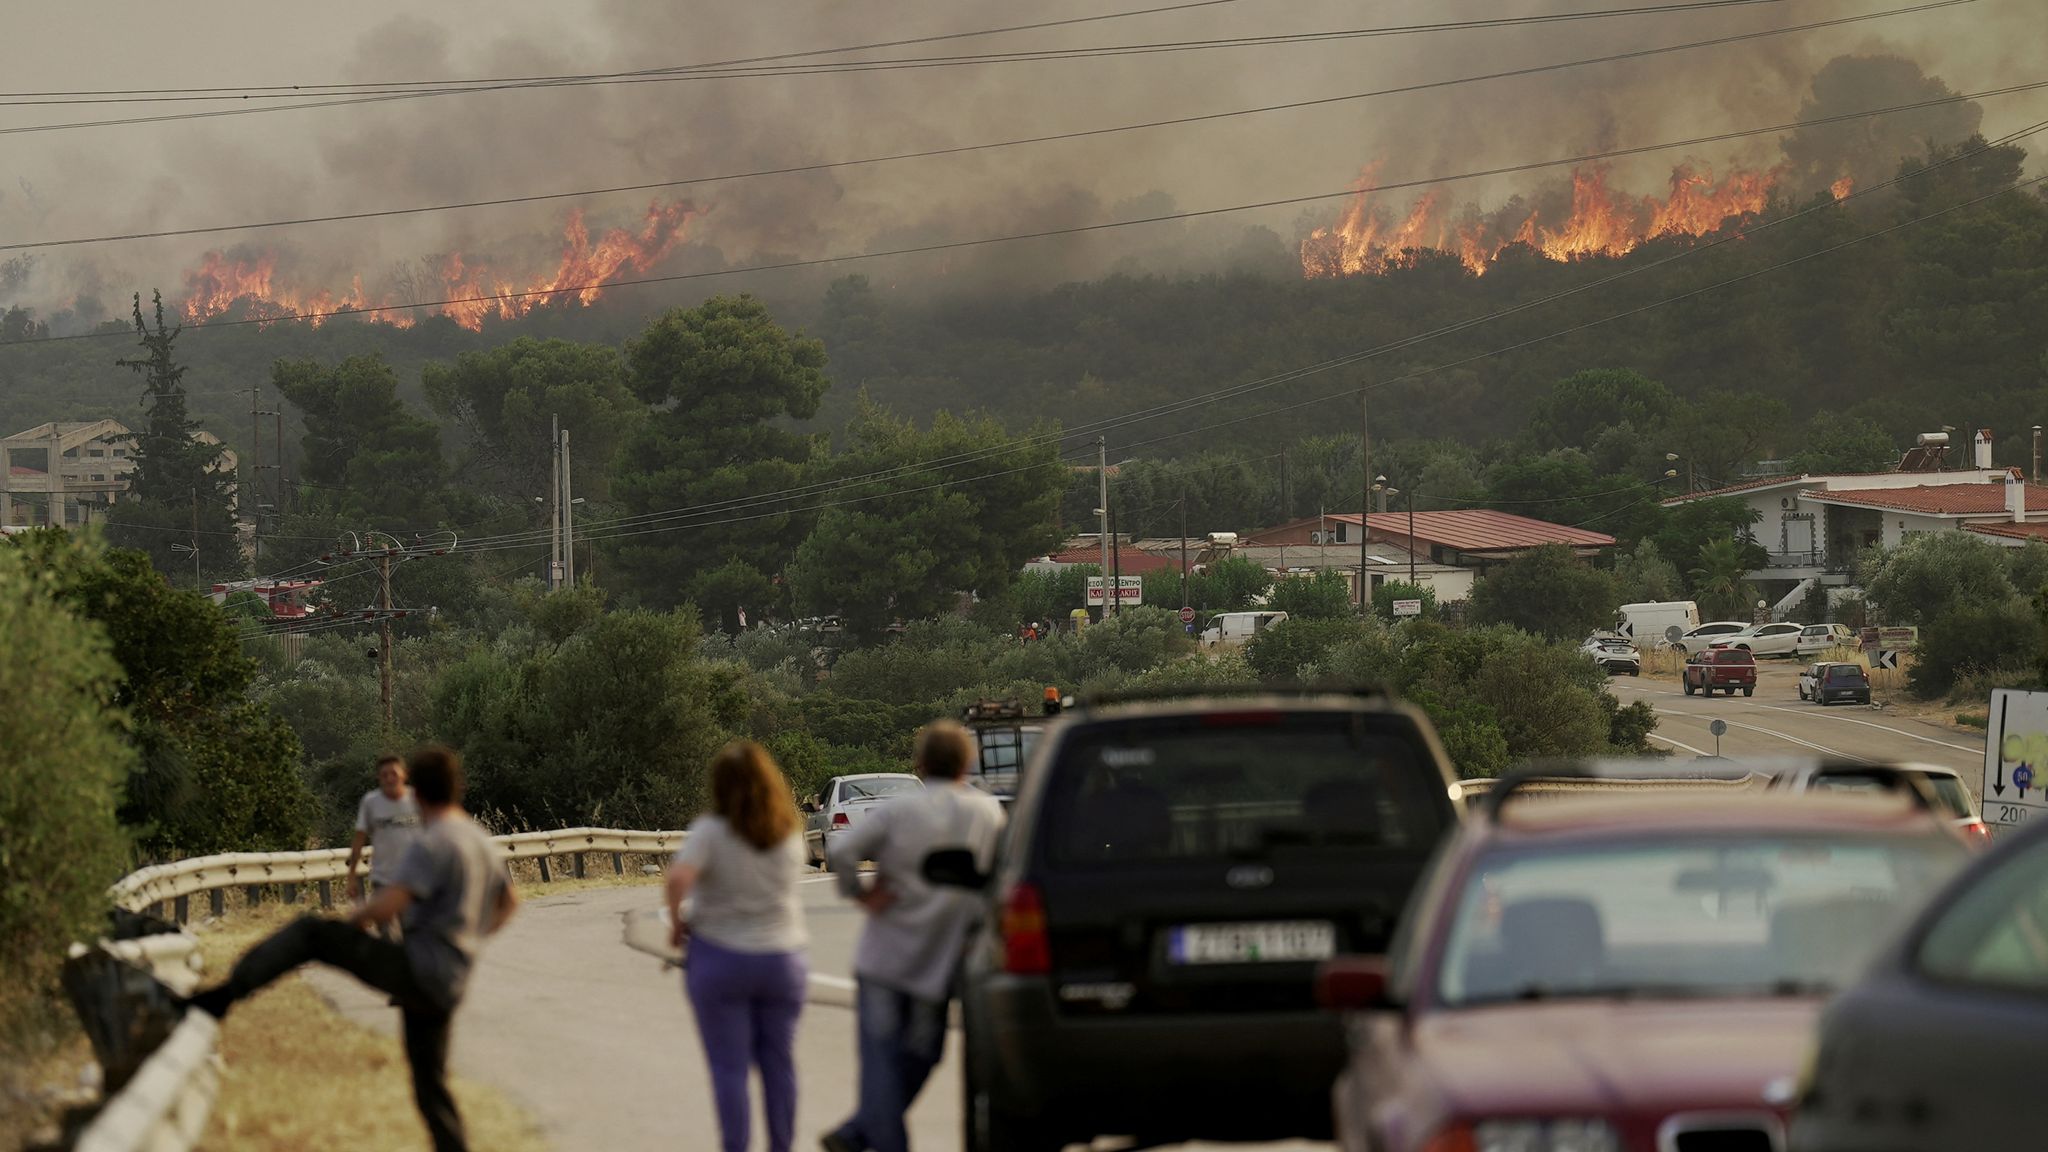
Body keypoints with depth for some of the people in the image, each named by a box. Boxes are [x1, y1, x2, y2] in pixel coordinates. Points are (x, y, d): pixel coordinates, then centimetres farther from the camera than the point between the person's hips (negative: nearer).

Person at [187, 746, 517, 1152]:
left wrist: (356, 917, -1)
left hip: (418, 969, -8)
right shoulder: (484, 845, 14)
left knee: (309, 933, -5)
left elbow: (386, 906, -23)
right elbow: (510, 901, 31)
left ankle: (224, 995, -13)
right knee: (430, 1086, 16)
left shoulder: (433, 844, -14)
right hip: (444, 990, 8)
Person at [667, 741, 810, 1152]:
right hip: (781, 955, 3)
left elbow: (679, 876, -27)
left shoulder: (711, 832, -13)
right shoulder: (790, 834, -1)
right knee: (778, 1063, 13)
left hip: (720, 959, -3)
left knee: (729, 1067, 2)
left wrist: (676, 920, -13)